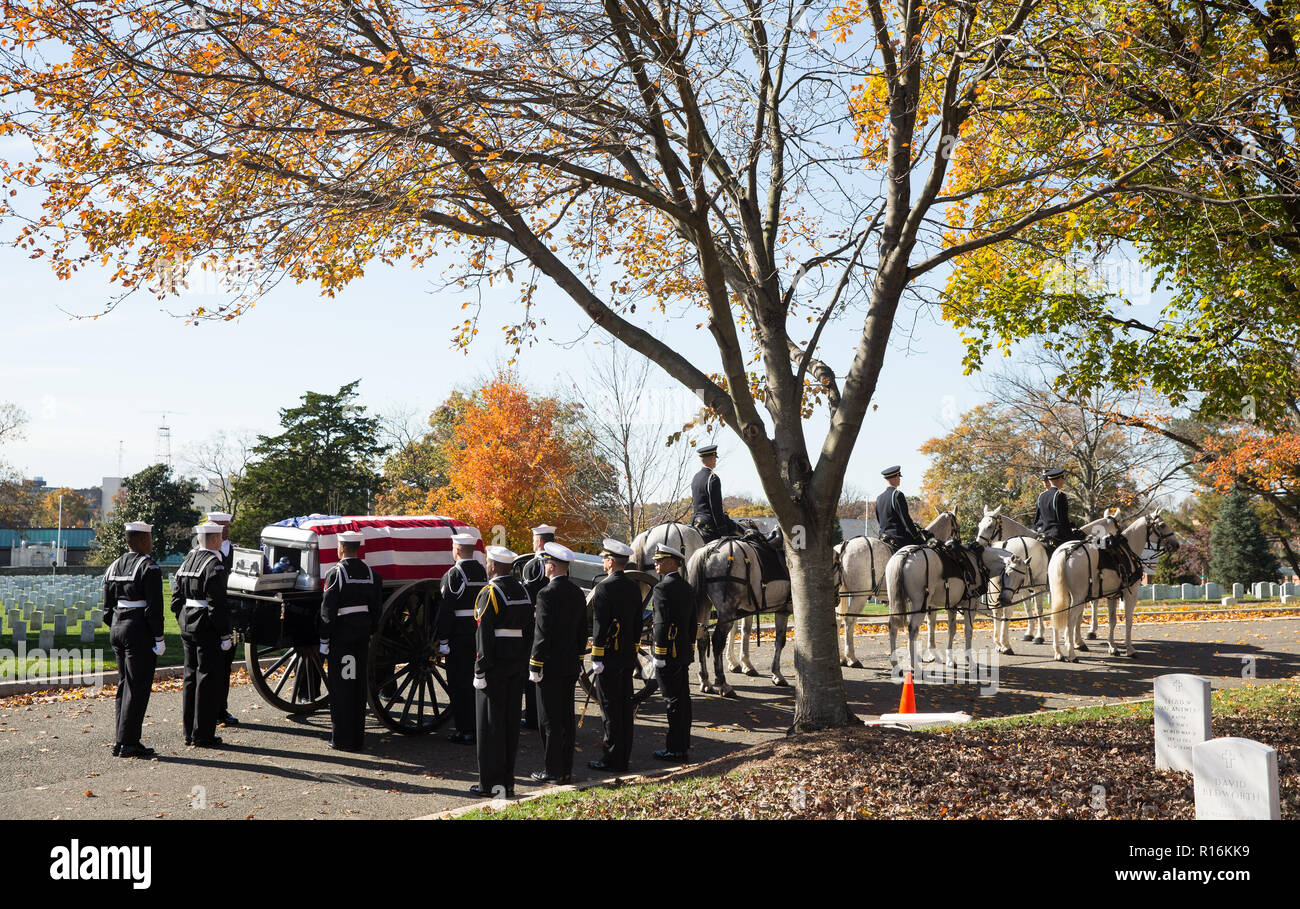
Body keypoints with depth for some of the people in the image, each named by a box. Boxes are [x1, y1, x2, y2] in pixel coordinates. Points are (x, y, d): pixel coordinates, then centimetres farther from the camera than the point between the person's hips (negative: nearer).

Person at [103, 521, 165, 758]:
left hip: (117, 630, 8)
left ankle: (119, 741, 18)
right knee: (138, 687, -3)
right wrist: (158, 638, -11)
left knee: (124, 684, 15)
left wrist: (115, 629, 21)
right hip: (139, 632, -8)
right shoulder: (149, 568, -12)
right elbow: (153, 608, -16)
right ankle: (129, 743, -2)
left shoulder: (114, 567, 12)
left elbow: (107, 607, 14)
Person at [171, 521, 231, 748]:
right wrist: (225, 635, -14)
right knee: (208, 679, -2)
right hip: (207, 629, -8)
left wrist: (184, 622, 19)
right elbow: (217, 605, -19)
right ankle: (202, 735, 2)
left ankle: (189, 733, 21)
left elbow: (176, 600, 13)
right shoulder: (214, 566, -15)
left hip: (187, 628, 8)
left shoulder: (187, 562, 11)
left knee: (191, 678, 14)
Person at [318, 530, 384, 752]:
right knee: (359, 684, 11)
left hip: (341, 631, -5)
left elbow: (328, 609, -12)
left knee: (340, 686, 2)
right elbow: (376, 607, 8)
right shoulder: (372, 573, 4)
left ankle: (340, 739, 5)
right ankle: (358, 739, 16)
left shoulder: (335, 573, -12)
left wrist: (324, 639, -7)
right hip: (363, 632, 5)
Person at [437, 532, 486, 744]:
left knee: (459, 684, 1)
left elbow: (445, 610, -16)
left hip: (460, 637, -6)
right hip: (481, 636, 6)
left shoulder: (454, 574, -14)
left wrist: (443, 641, -12)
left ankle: (465, 731, 3)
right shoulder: (484, 571, 6)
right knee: (476, 681, 15)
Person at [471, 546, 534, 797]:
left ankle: (491, 783, 3)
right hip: (517, 664, 7)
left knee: (490, 722, -1)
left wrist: (480, 671, -15)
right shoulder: (523, 592, 11)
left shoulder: (490, 593, -13)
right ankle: (508, 781, 16)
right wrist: (523, 663, 17)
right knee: (511, 720, 11)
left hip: (495, 665, -7)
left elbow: (485, 635, -17)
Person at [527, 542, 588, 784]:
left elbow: (542, 634, -17)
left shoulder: (547, 594, -16)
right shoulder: (578, 593, 8)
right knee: (567, 717, 12)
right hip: (571, 665, 8)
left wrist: (535, 667, -12)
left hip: (550, 666, -8)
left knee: (550, 720, -1)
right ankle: (566, 768, 17)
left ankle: (554, 771, 3)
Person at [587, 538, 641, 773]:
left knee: (610, 708, -2)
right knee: (625, 705, 12)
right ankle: (624, 756, 18)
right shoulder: (634, 587, 9)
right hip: (629, 657, 8)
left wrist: (596, 659, -14)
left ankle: (613, 760, 1)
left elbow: (600, 626, -17)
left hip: (609, 657, -8)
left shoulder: (604, 588, -15)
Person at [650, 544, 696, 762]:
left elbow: (662, 624, -21)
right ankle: (683, 745, 21)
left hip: (668, 653, -9)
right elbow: (693, 623, 17)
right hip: (684, 654, 9)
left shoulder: (662, 589, -15)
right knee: (683, 699, 13)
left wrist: (658, 656, -17)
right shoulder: (687, 588, 13)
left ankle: (676, 750, -1)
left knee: (673, 702, -5)